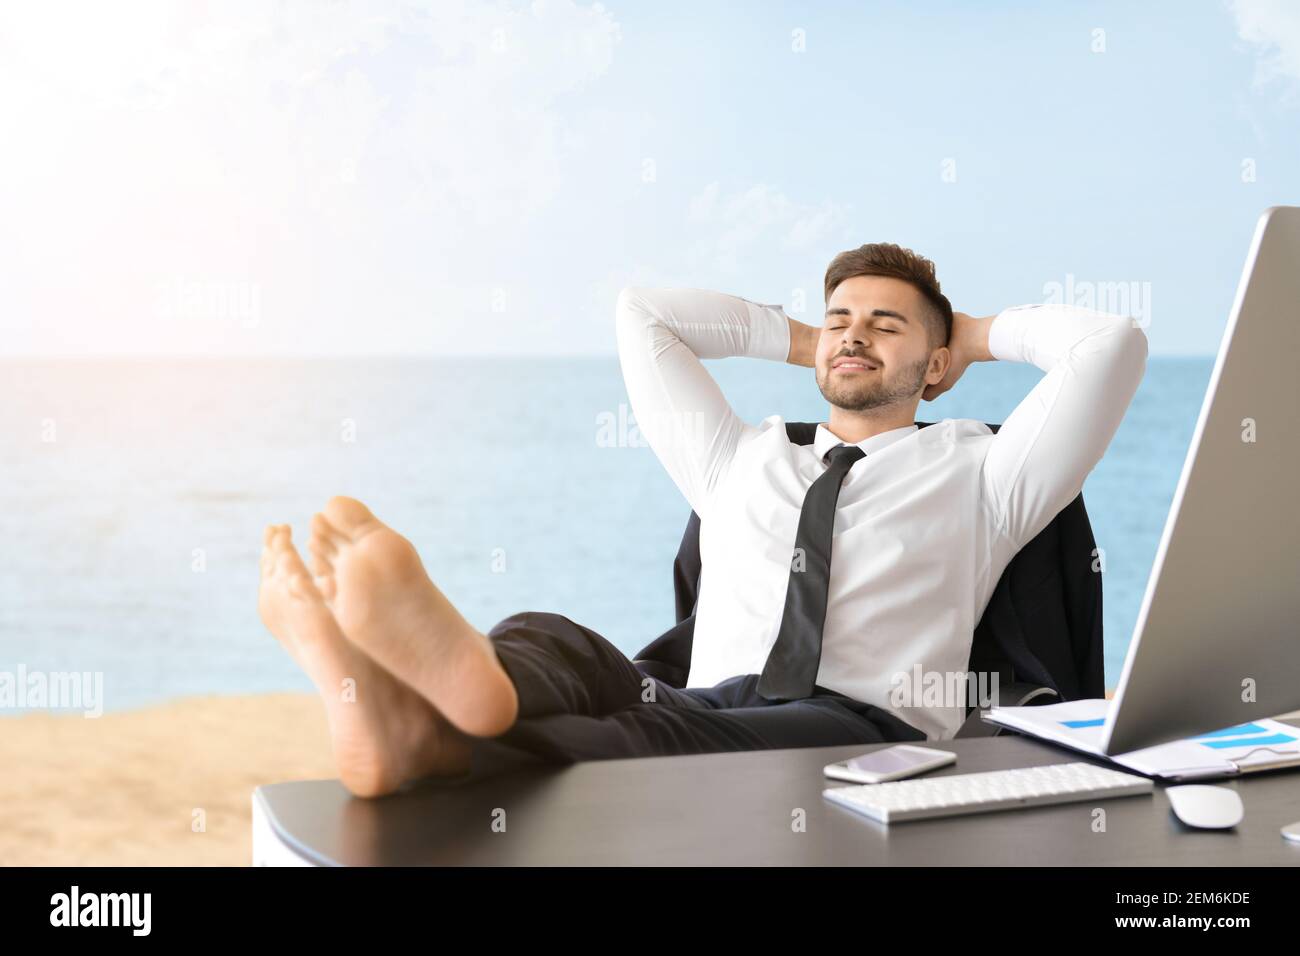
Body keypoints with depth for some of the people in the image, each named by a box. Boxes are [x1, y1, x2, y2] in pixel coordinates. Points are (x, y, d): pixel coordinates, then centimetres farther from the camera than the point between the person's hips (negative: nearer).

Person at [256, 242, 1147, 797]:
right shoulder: (744, 461, 33)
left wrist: (982, 335, 30)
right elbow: (642, 313, 38)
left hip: (862, 730, -3)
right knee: (549, 642, -30)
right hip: (702, 714, 4)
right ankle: (405, 714, -66)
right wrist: (798, 340, 40)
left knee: (703, 735, -39)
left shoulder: (975, 475, 23)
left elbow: (1113, 342, 14)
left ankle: (431, 734, -67)